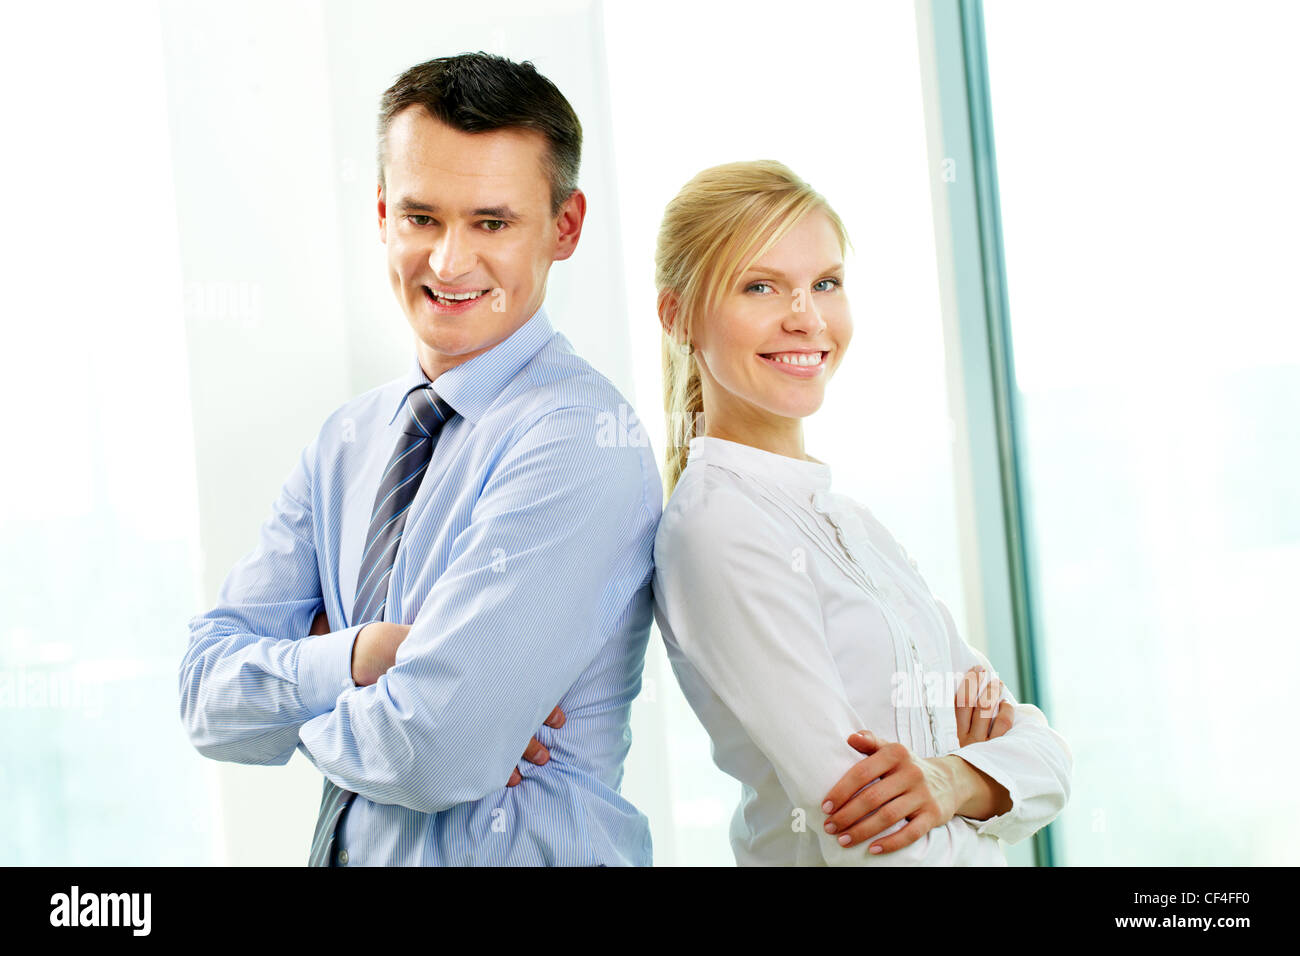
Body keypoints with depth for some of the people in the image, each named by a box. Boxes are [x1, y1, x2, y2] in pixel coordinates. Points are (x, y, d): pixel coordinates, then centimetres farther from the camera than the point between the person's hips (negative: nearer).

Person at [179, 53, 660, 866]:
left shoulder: (579, 435, -22)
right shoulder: (348, 441, 2)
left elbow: (434, 755, -28)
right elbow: (208, 698, -4)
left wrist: (302, 707, -9)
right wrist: (356, 657, -22)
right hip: (346, 845, 6)